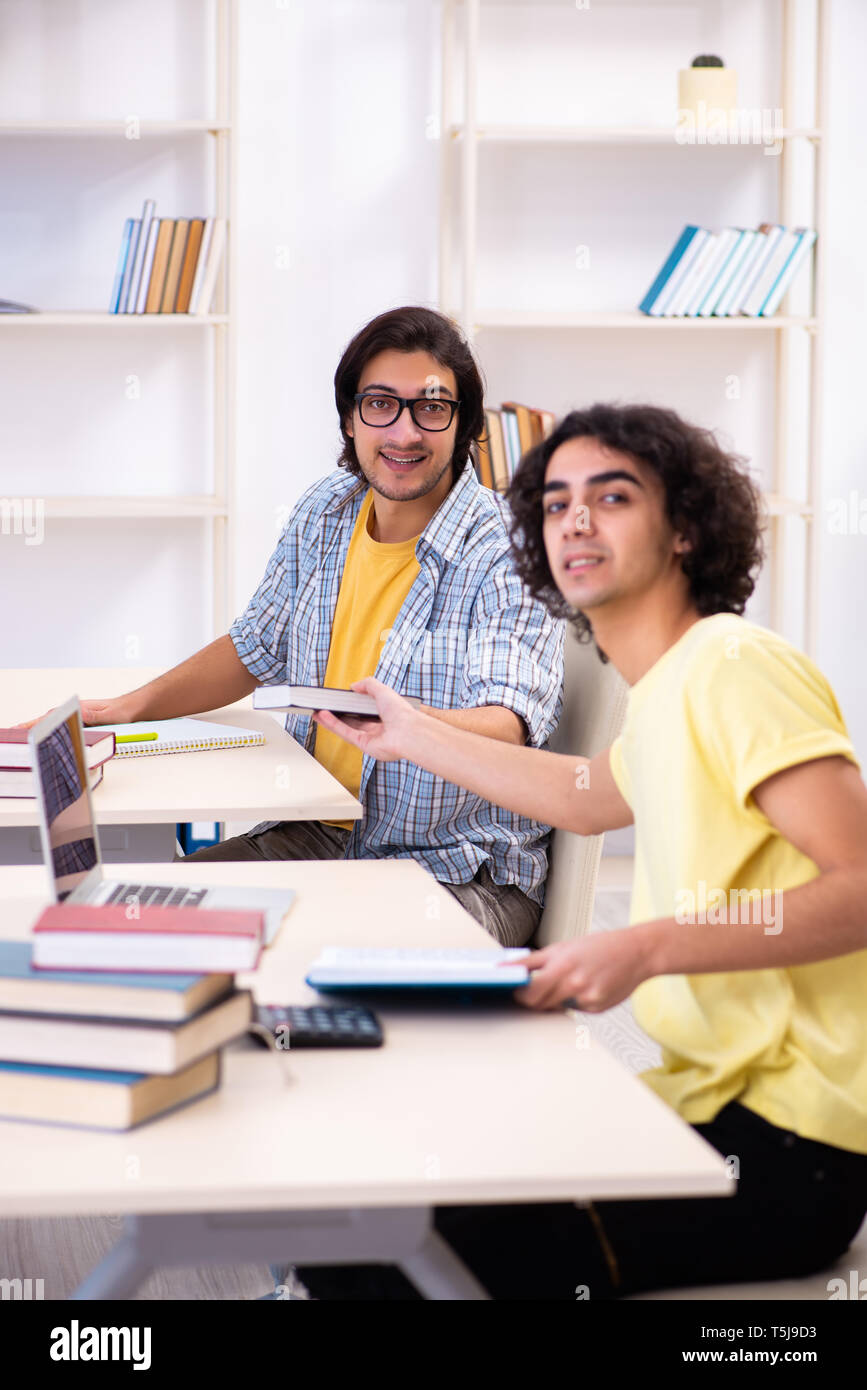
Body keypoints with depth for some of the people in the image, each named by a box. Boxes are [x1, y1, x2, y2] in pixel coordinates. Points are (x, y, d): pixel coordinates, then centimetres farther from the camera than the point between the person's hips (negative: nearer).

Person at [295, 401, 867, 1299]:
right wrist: (415, 738, 41)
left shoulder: (736, 665, -14)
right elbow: (590, 797, 37)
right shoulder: (667, 687, 15)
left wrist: (648, 947, -30)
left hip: (781, 1148, -9)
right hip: (705, 1098, 9)